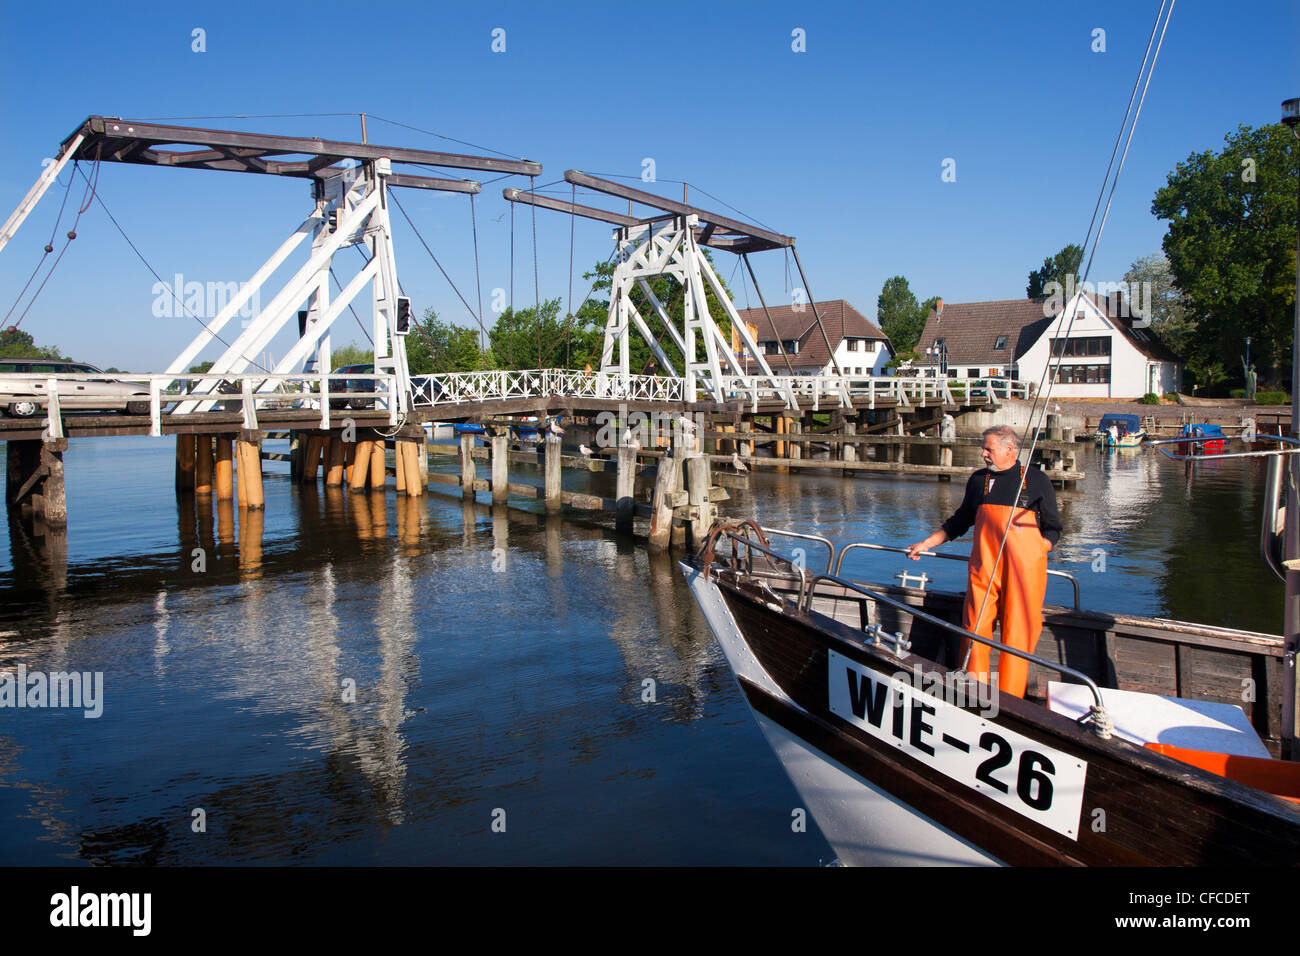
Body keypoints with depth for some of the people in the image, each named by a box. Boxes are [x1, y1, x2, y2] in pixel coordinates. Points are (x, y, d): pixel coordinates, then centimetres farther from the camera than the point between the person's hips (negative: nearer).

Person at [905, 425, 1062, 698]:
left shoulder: (1037, 480, 4)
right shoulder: (979, 480, 13)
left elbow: (1052, 529, 8)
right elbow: (959, 522, 23)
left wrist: (1033, 555, -8)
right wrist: (926, 544, 19)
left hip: (1023, 572, -3)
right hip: (983, 569, 3)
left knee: (1018, 635, -1)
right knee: (975, 630, -1)